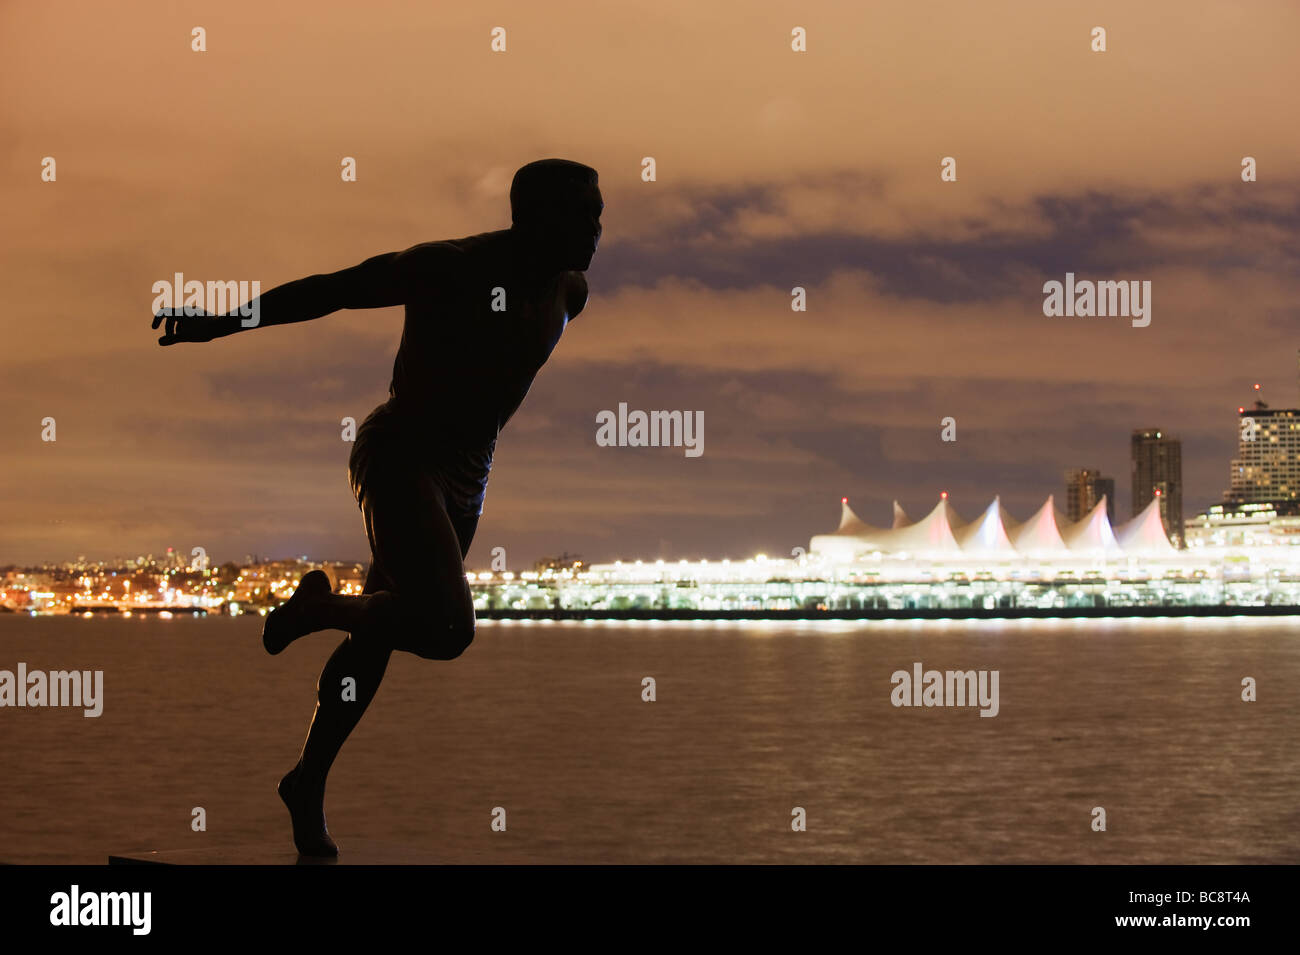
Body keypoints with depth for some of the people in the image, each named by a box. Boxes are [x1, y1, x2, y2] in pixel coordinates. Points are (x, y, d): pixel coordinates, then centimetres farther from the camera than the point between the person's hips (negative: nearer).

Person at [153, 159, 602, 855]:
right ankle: (317, 606, 3)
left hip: (468, 478, 7)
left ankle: (308, 786, 23)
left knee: (379, 638, 11)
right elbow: (331, 290, -12)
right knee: (446, 628, -24)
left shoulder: (567, 291, 3)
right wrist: (220, 325, -10)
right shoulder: (447, 269, -17)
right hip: (400, 458, -7)